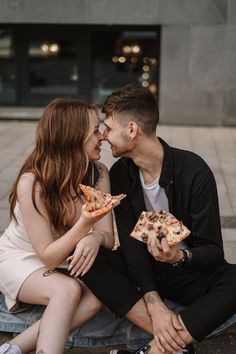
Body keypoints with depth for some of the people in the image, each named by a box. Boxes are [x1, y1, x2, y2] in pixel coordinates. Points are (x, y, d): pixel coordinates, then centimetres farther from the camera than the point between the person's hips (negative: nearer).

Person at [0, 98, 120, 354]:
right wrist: (85, 223, -39)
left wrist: (95, 238, -35)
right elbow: (48, 256, -24)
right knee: (68, 290, -33)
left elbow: (108, 238, -11)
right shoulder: (32, 183, -26)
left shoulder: (98, 173, -12)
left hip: (67, 260, 5)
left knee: (98, 294, -25)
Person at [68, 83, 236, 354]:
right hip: (143, 273, 3)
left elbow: (213, 250, -15)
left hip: (189, 271, -3)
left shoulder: (194, 171, -17)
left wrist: (180, 257, -38)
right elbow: (130, 243, -12)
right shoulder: (120, 174, -6)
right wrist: (154, 304, -25)